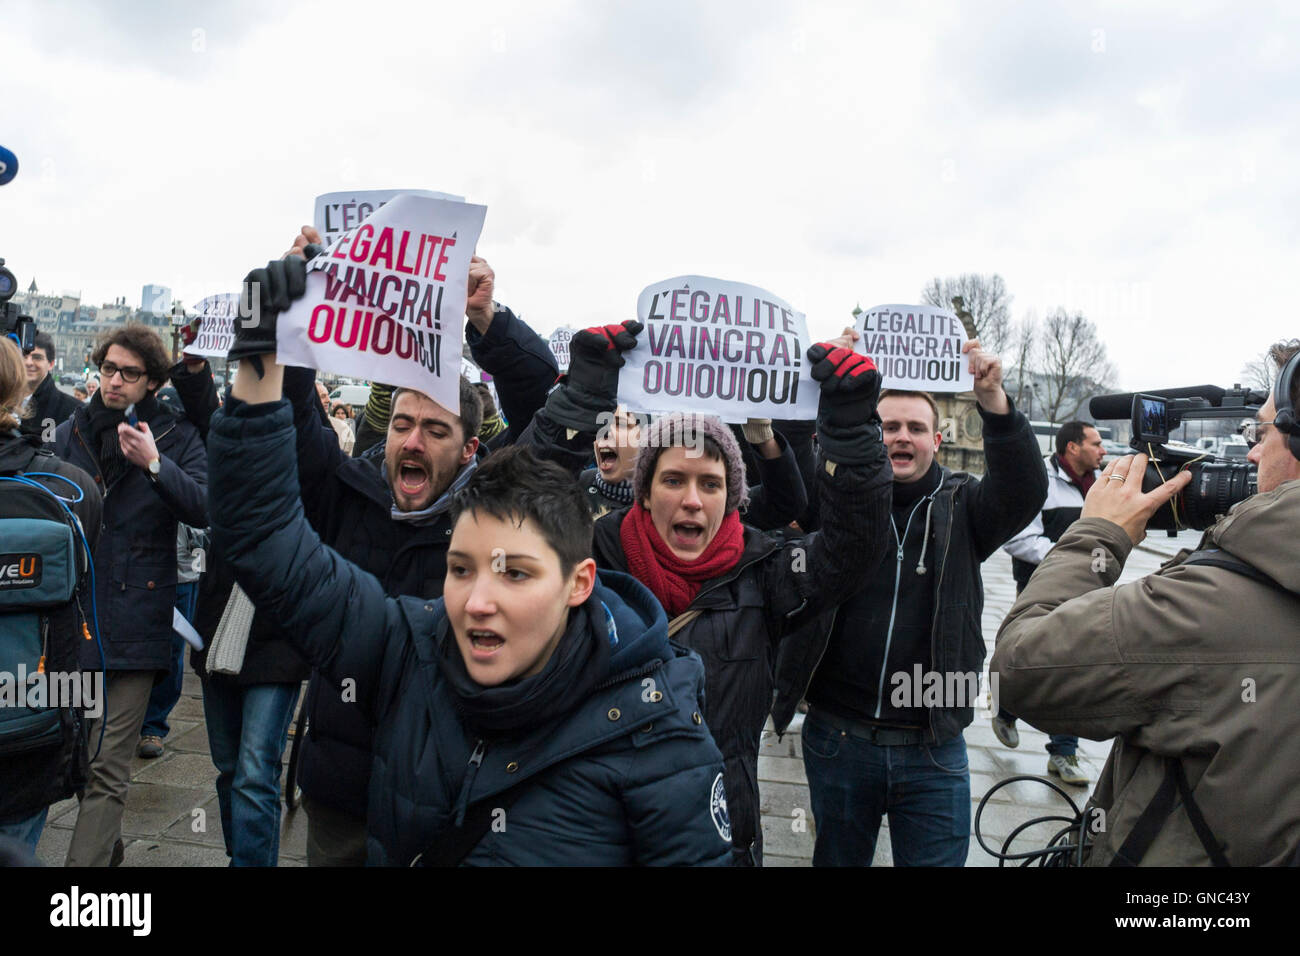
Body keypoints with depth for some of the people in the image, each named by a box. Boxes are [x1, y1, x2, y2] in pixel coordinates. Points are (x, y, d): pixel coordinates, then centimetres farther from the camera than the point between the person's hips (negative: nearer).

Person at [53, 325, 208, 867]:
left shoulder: (176, 439, 0)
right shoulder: (69, 434, 10)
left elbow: (205, 510, -14)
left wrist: (155, 465, -26)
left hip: (133, 623, -4)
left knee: (107, 768, -4)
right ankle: (103, 841, 39)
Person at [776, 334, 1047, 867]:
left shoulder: (960, 506, 2)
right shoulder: (836, 498, 0)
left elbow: (1025, 491, -14)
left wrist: (994, 402, -31)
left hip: (933, 750, 0)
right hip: (838, 741, 0)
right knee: (838, 860, 19)